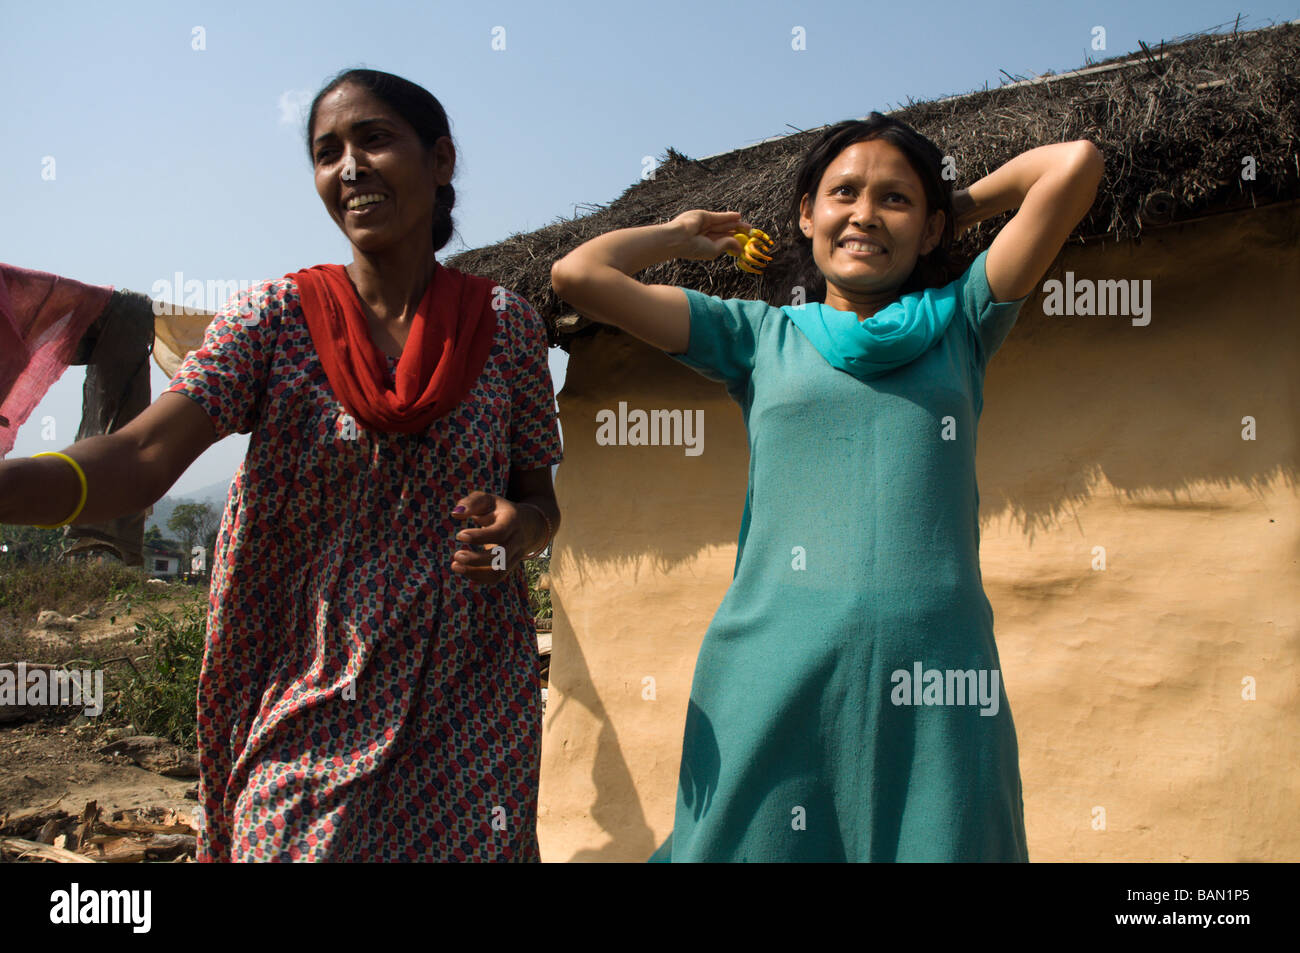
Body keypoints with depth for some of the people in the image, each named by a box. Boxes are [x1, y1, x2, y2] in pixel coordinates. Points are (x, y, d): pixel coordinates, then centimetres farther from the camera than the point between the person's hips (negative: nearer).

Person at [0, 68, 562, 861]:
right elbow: (141, 458, -16)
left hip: (470, 711, 1)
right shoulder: (276, 317, -3)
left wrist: (518, 528, -15)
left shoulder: (503, 325, 0)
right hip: (310, 706, 0)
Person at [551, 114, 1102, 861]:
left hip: (938, 681, 1)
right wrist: (685, 235, 23)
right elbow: (580, 275, 10)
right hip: (773, 680, 0)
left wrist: (967, 204, 24)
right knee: (758, 846, 3)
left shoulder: (958, 325, 14)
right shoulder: (760, 335, 13)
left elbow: (1076, 164, 9)